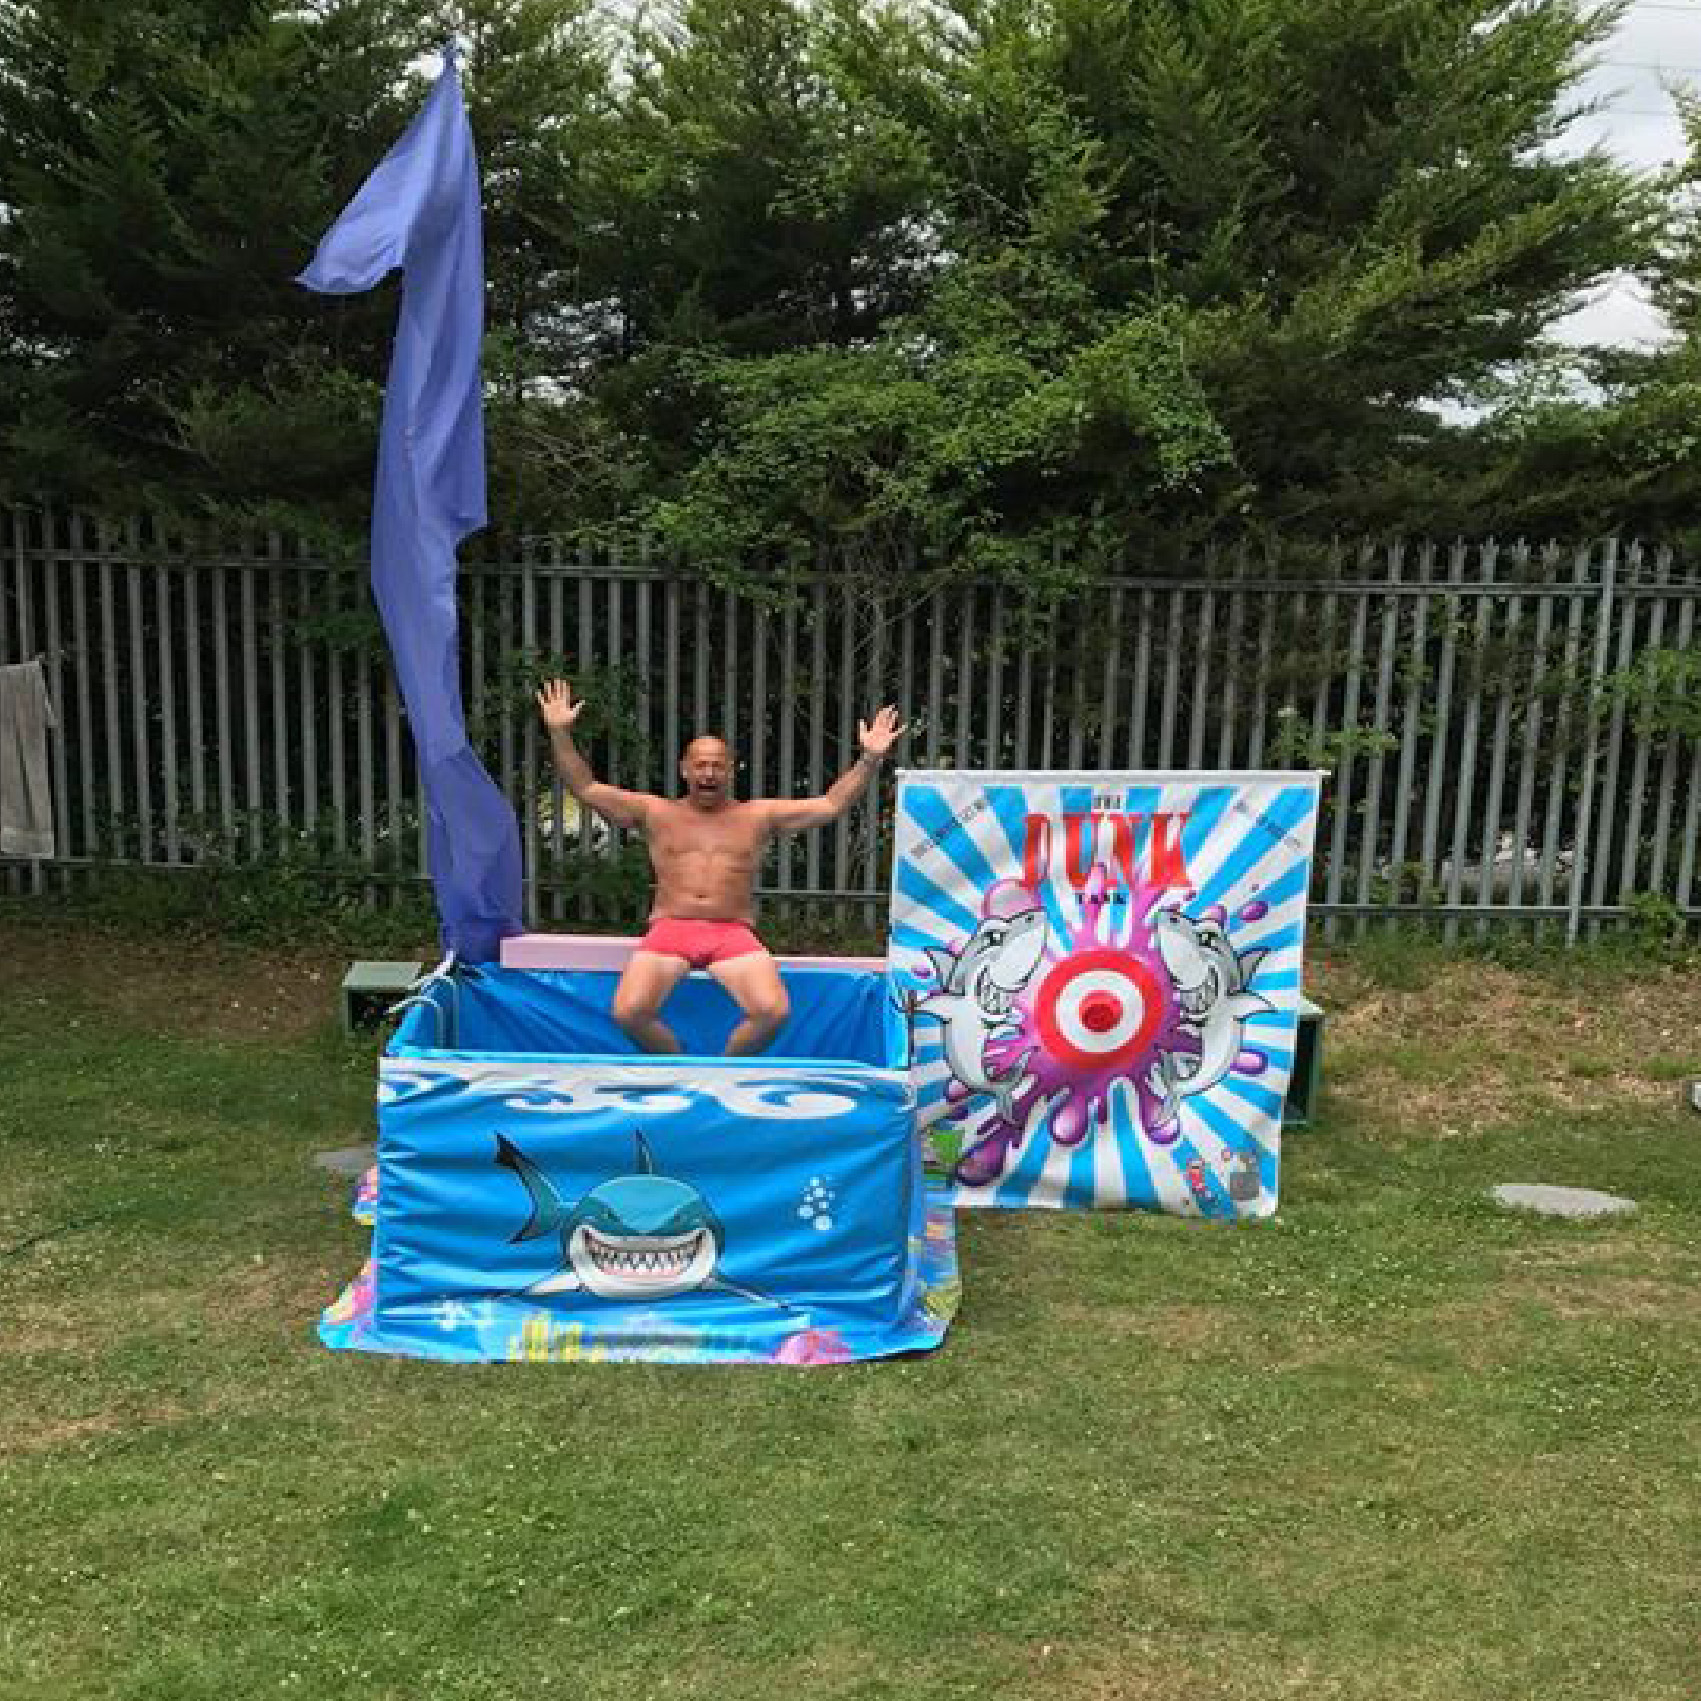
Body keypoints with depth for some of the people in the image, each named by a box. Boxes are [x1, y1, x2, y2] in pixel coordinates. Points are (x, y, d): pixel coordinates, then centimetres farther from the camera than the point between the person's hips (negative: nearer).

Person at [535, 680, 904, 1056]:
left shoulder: (758, 815, 14)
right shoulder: (656, 812, 14)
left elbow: (830, 805, 9)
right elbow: (587, 790, 9)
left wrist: (869, 759, 0)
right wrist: (560, 734, -1)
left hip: (733, 933, 0)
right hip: (669, 930, 0)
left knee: (773, 1011, -26)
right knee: (628, 1012, -25)